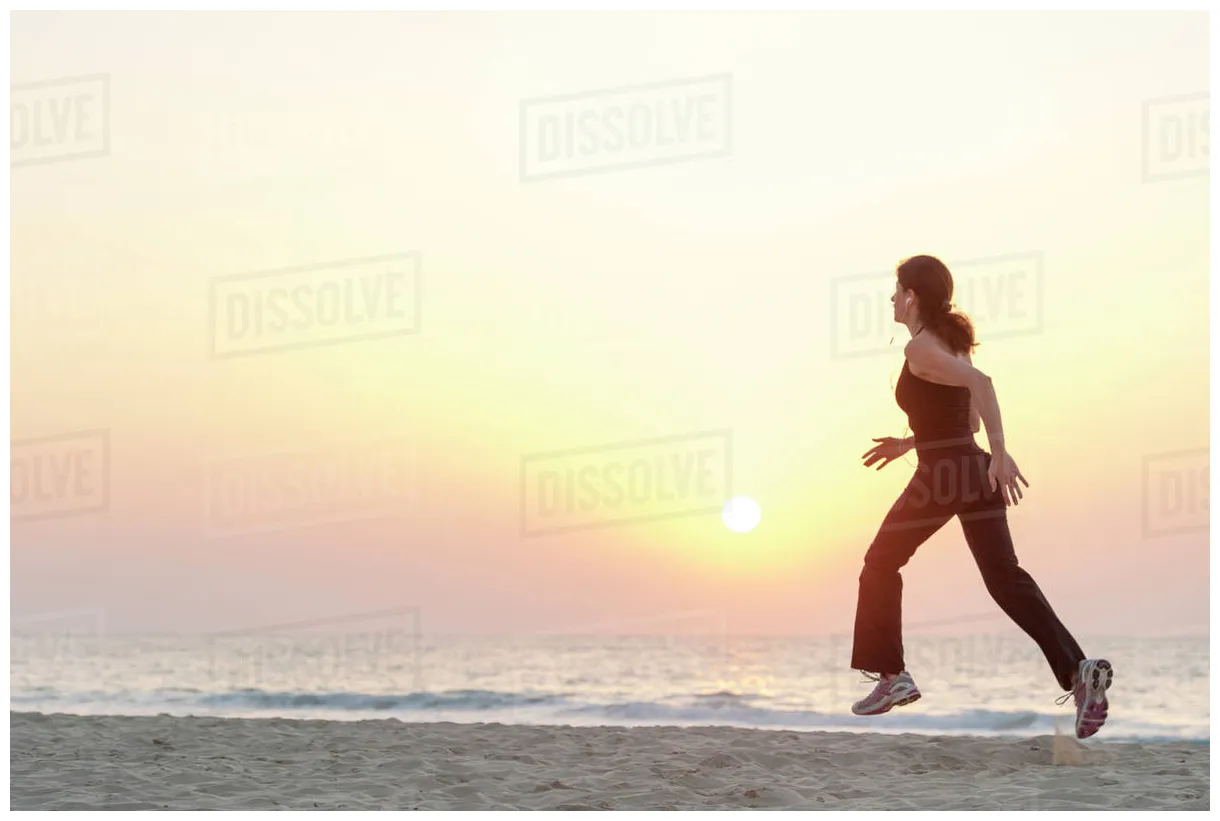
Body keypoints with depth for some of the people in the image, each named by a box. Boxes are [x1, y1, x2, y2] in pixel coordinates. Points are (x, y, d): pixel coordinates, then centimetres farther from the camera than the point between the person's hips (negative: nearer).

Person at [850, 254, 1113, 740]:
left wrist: (1000, 453, -32)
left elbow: (979, 384, -28)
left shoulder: (920, 349, -12)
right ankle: (1077, 669, -13)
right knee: (1004, 576, 3)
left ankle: (892, 676, 15)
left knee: (880, 566, 12)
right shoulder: (952, 341, 16)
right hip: (973, 468, 8)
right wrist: (909, 444, 24)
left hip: (940, 473, -8)